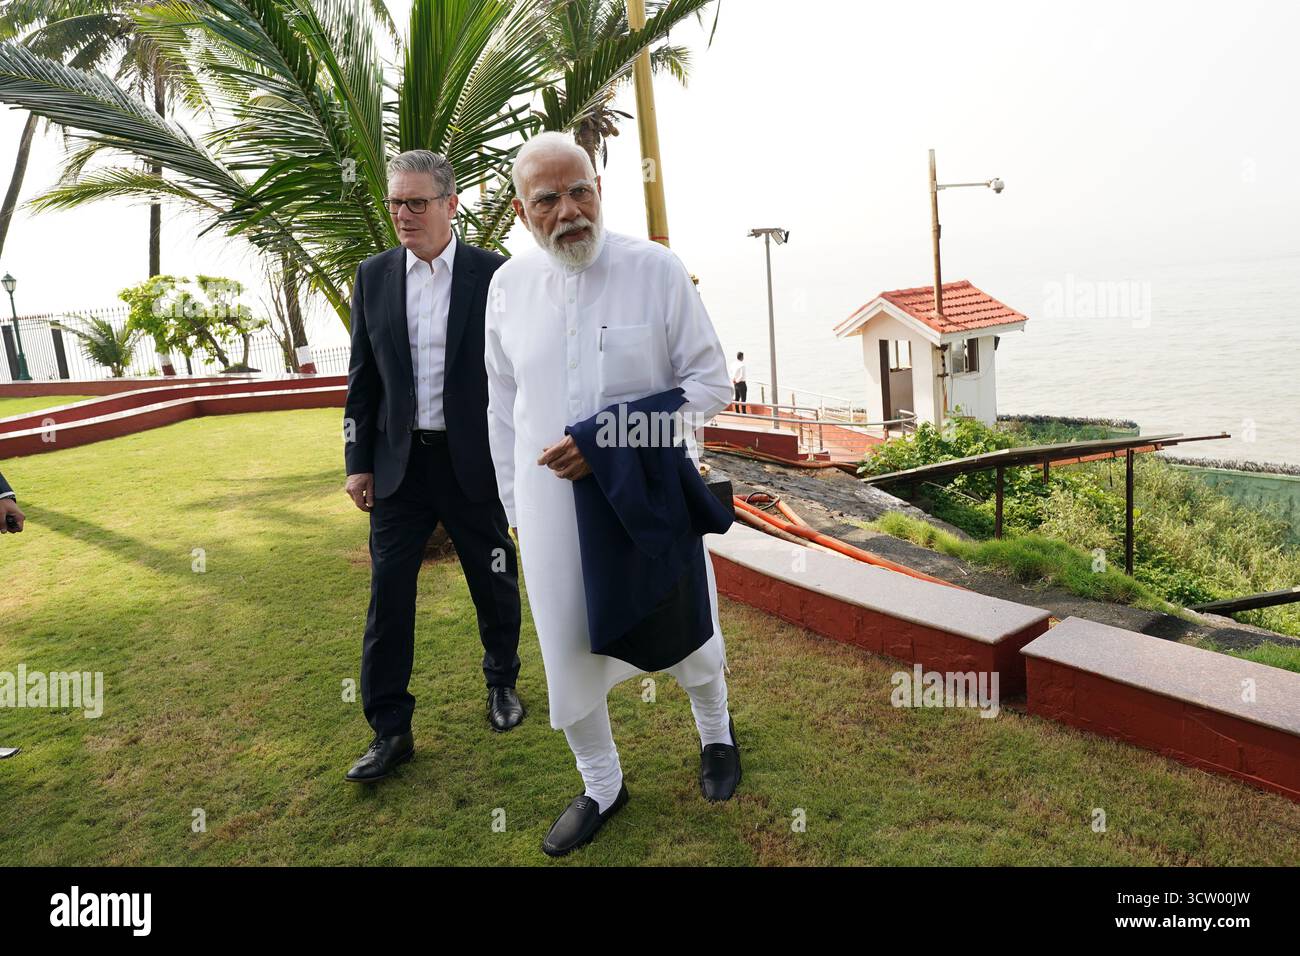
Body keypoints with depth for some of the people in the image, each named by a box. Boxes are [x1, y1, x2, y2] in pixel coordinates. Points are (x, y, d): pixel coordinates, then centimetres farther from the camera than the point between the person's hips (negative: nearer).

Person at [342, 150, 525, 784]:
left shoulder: (492, 273, -3)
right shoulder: (373, 276, 5)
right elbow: (362, 376, 8)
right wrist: (359, 461, 5)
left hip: (473, 462, -2)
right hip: (399, 463, 2)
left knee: (494, 584, 11)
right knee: (388, 595, 3)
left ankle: (502, 682, 37)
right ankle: (390, 731, 16)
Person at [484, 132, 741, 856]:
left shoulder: (657, 269, -10)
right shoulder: (508, 286, 0)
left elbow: (710, 382, -8)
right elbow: (504, 406, 9)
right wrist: (514, 503, 11)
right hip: (552, 503, 3)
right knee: (567, 647, 12)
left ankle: (716, 735, 48)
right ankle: (602, 785, 37)